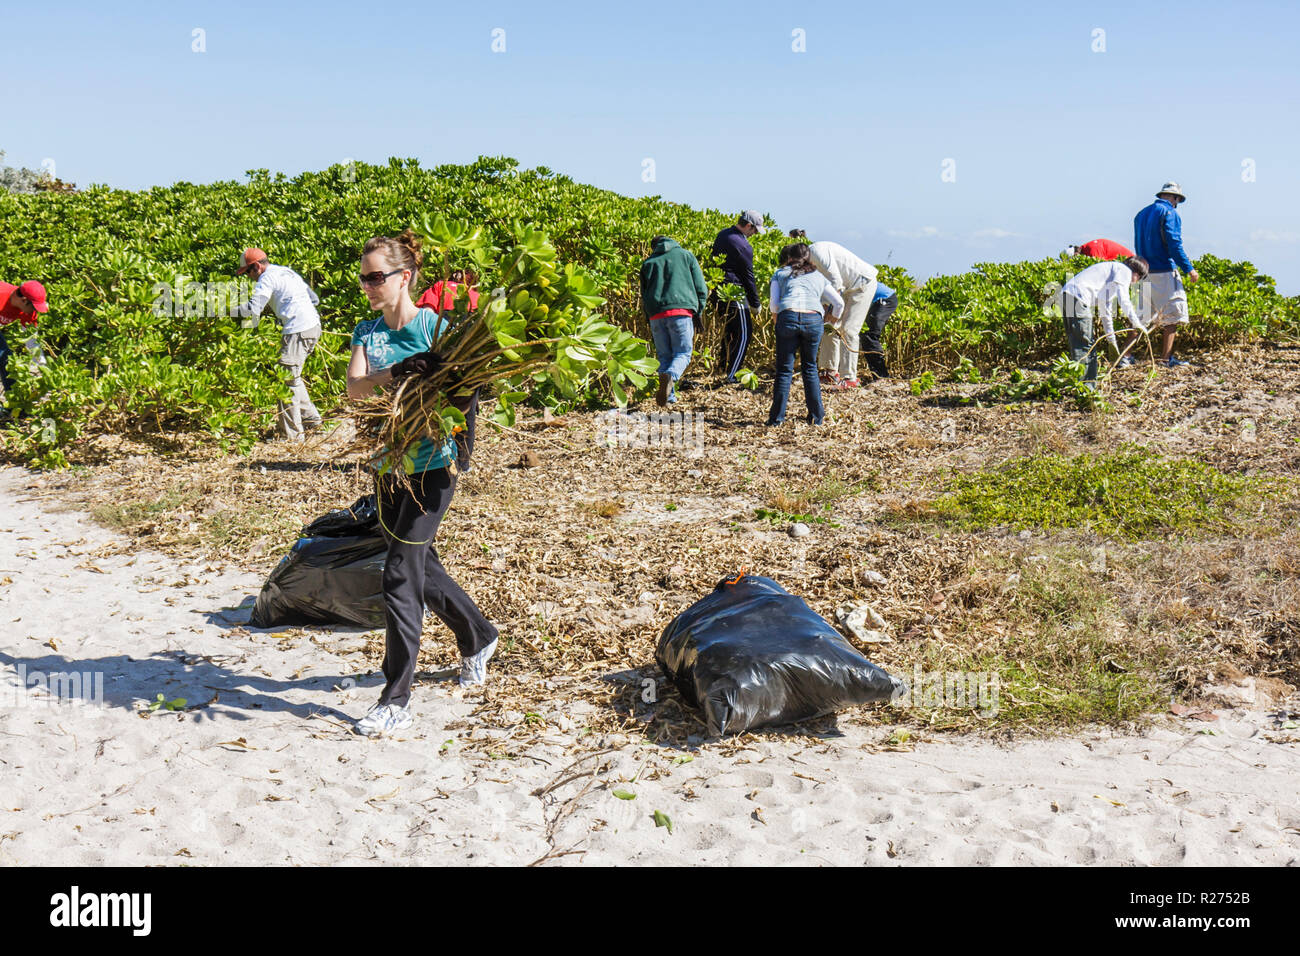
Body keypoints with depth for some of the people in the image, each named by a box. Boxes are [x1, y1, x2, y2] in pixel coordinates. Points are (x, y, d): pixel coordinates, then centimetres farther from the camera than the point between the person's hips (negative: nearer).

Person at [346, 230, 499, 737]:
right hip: (388, 465, 7)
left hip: (431, 466, -7)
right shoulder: (366, 330, 7)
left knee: (401, 576, -10)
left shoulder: (436, 326, -8)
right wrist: (391, 374, -29)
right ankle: (479, 637, 44)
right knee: (421, 566, 19)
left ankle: (396, 701, -2)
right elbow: (354, 387, -10)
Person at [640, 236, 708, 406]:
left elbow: (644, 294, 22)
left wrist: (649, 321, 26)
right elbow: (701, 289, 9)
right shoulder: (686, 256, 16)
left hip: (656, 315, 2)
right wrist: (698, 314, 15)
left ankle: (669, 395, -1)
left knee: (664, 355, 12)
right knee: (683, 354, 1)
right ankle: (670, 376, -31)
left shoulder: (648, 262, 21)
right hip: (681, 311, -2)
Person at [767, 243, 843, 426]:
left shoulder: (780, 274, 24)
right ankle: (816, 416, 18)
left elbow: (773, 304, 12)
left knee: (784, 369, 5)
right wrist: (829, 321, 39)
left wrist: (777, 320, 31)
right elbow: (839, 303, 22)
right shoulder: (819, 277, 29)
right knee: (810, 368, 17)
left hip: (788, 316, -2)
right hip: (814, 319, 2)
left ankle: (777, 417, 5)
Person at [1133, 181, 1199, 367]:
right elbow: (1174, 245, -15)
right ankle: (1166, 357, -2)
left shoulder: (1141, 214, 15)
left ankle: (1127, 355, 7)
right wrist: (1189, 269, -12)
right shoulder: (1170, 214, -8)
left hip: (1144, 272, 7)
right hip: (1164, 272, -7)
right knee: (1172, 313, 1)